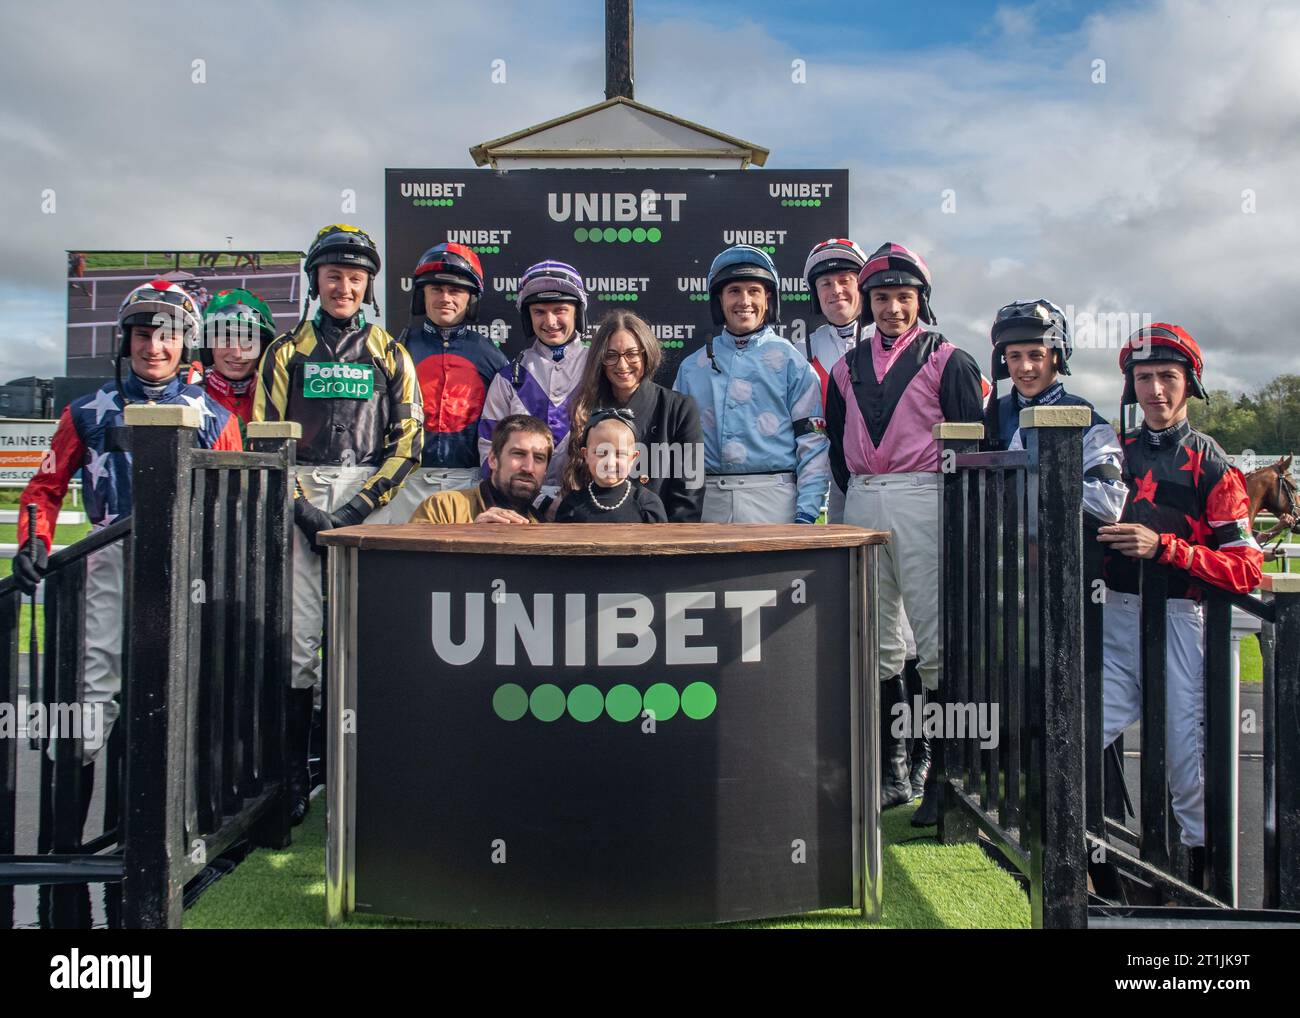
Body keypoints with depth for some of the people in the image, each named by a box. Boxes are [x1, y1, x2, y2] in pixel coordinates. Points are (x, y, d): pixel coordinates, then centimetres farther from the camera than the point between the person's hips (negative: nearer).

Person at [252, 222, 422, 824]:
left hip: (367, 503, 0)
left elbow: (406, 441, 4)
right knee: (298, 638, -3)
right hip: (299, 499, 1)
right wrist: (305, 509, -7)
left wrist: (357, 508, -8)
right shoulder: (287, 353, 14)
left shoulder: (389, 356, 13)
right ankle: (293, 776, 5)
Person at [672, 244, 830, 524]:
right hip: (707, 502, 3)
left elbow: (813, 442, -1)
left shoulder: (791, 362, 4)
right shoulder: (692, 367, 13)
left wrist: (807, 513, -10)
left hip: (773, 501, -2)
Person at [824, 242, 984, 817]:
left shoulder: (947, 360, 4)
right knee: (877, 645, 7)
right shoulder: (848, 367, 16)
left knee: (936, 644, -7)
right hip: (861, 504, 5)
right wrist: (856, 492, 10)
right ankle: (891, 771, 17)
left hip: (923, 498, -4)